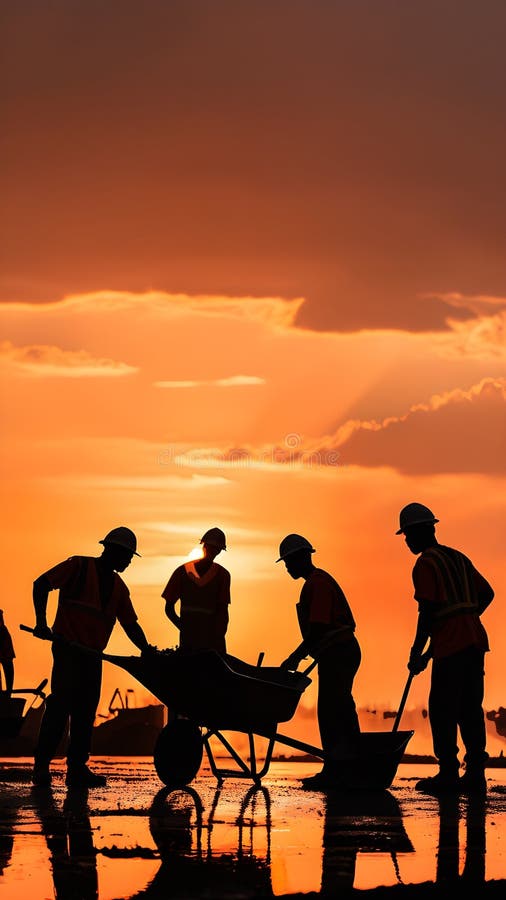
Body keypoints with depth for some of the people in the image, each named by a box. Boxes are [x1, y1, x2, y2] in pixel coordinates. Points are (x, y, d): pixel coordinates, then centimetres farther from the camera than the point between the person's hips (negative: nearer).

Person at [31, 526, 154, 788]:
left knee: (86, 710, 3)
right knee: (61, 703, -14)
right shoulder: (79, 566, -1)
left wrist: (145, 649, -2)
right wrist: (41, 621, -17)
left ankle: (77, 769, 5)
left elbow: (130, 623, 16)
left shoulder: (118, 587, 18)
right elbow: (41, 584, -6)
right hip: (67, 647, -7)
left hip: (92, 653, 7)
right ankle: (41, 765, -12)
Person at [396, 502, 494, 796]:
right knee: (471, 708, 9)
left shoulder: (425, 565, -7)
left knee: (443, 710, -4)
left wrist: (417, 653, -9)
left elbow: (428, 611, -14)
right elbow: (487, 593, 20)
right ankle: (475, 772, 7)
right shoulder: (458, 557, 19)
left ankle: (448, 773, -6)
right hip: (475, 641, 8)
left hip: (450, 645, -8)